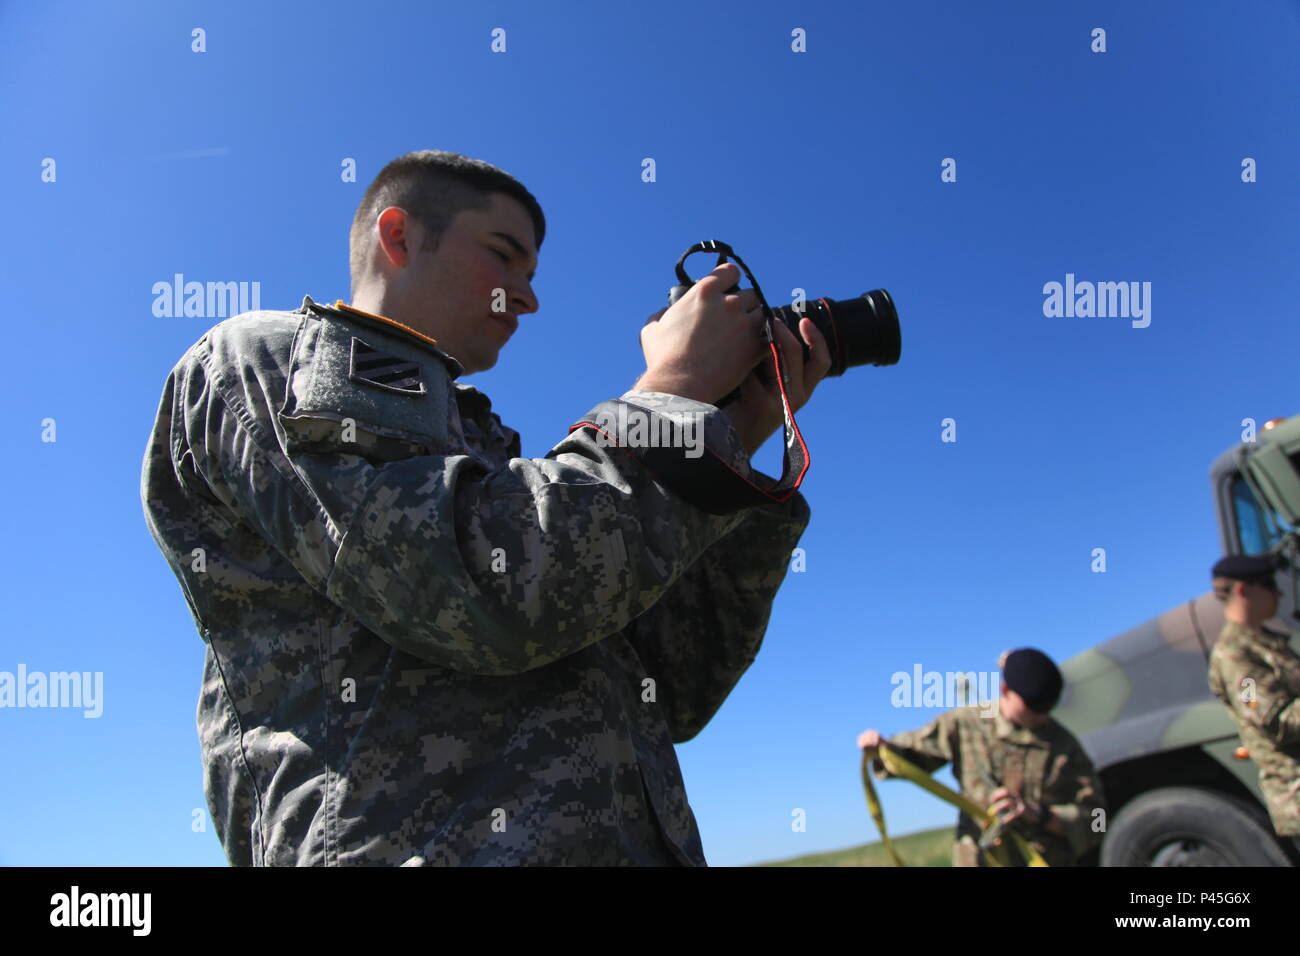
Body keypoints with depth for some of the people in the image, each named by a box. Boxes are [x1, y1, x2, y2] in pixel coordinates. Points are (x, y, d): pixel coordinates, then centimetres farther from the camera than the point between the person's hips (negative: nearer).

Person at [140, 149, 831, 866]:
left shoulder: (477, 448, 22)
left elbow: (674, 696, 14)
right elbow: (485, 588, -15)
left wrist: (738, 443, 10)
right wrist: (678, 388, -3)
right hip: (440, 845, -7)